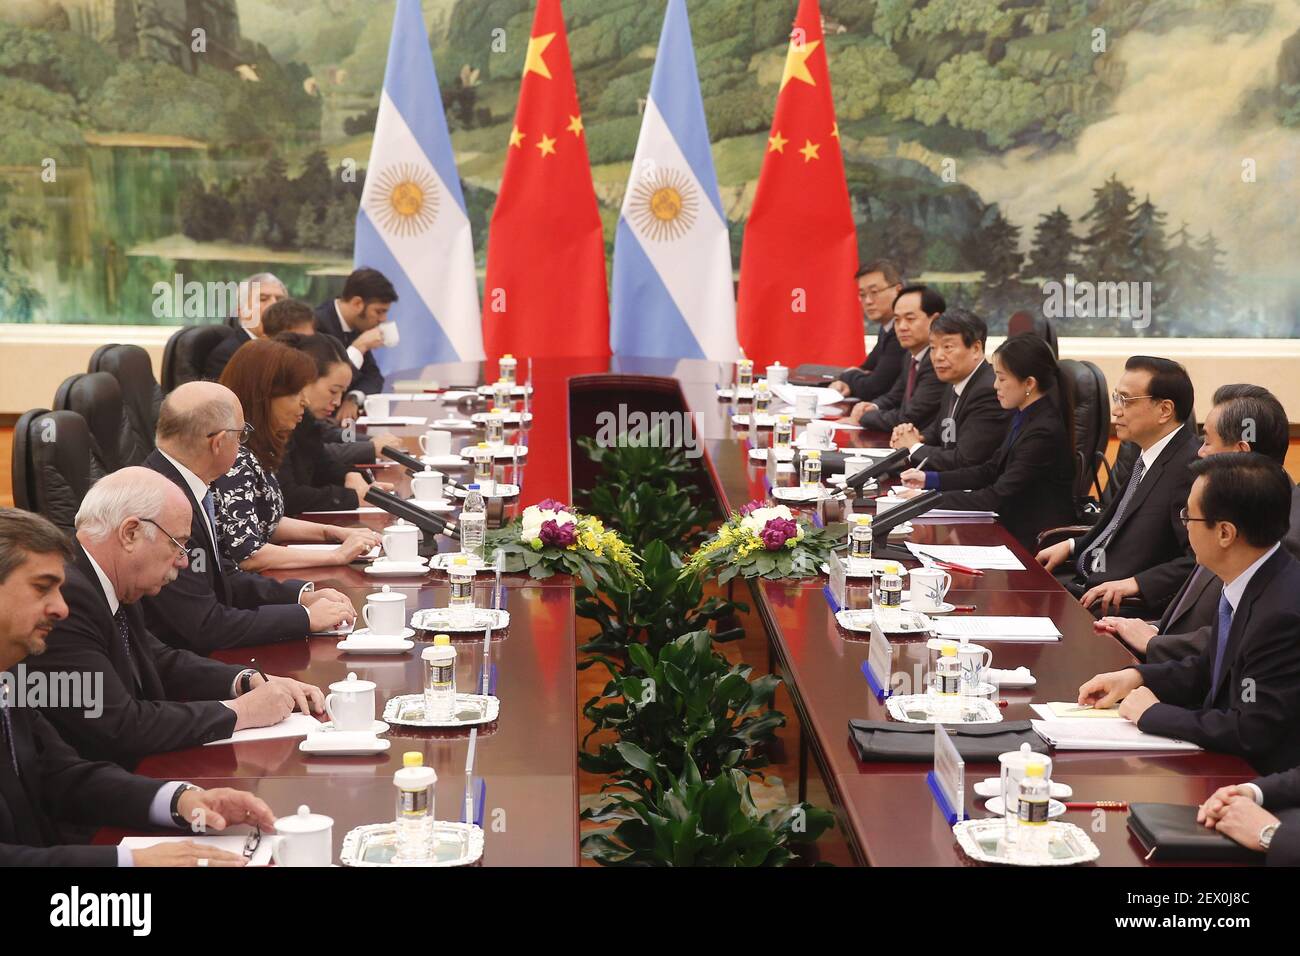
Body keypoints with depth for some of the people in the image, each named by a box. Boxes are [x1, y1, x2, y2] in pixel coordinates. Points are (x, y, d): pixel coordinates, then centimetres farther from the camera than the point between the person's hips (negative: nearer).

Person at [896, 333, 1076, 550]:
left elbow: (998, 497, -23)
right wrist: (930, 479, 6)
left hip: (1033, 543, -8)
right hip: (1014, 527, 8)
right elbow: (990, 471, 14)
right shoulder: (1024, 417, 7)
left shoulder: (1044, 432, -22)